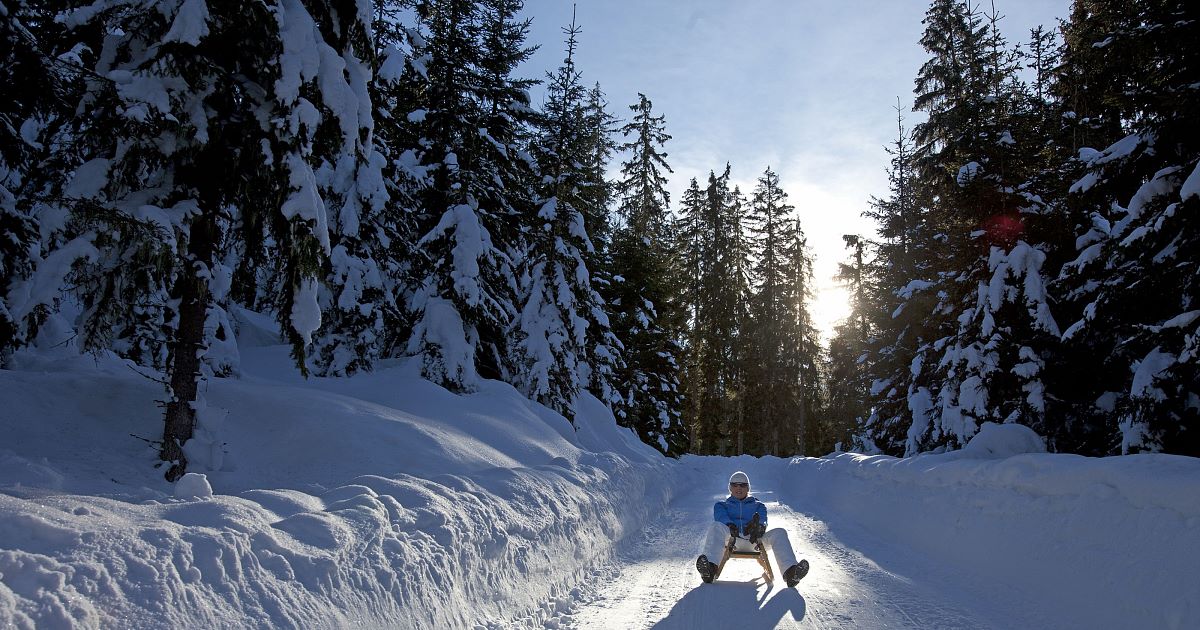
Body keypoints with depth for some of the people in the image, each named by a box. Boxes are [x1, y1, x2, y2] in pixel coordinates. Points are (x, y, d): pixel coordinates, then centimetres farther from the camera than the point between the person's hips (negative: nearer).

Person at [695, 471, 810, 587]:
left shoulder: (758, 505, 32)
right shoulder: (721, 505, 29)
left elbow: (762, 521, 8)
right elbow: (721, 518, 3)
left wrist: (758, 526, -21)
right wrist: (730, 526, -24)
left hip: (753, 540, 2)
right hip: (730, 539, -1)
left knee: (779, 533, -24)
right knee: (716, 527, -35)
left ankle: (790, 571, -47)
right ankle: (710, 567, -58)